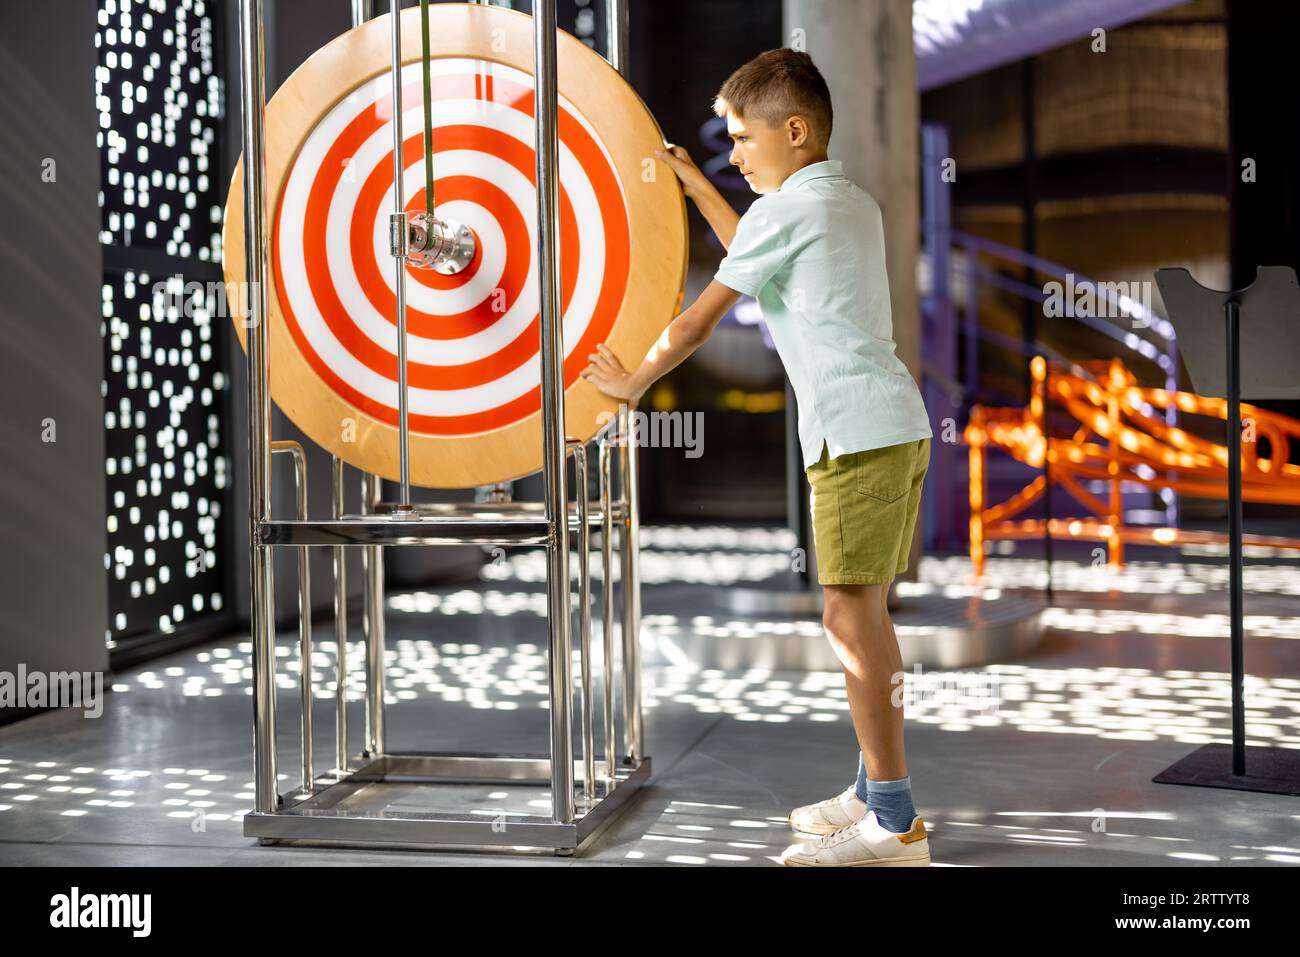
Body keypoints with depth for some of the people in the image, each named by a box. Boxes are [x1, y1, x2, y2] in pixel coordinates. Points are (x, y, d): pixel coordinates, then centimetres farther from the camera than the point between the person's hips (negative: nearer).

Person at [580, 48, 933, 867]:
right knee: (865, 614, 13)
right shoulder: (855, 202, 20)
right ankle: (876, 793, 20)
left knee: (851, 614, -10)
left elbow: (699, 320, -3)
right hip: (897, 426, 10)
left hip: (854, 431, -10)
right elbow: (759, 258, 38)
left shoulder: (785, 209, -7)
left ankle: (896, 825, -10)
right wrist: (696, 184, 39)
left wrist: (632, 382, 11)